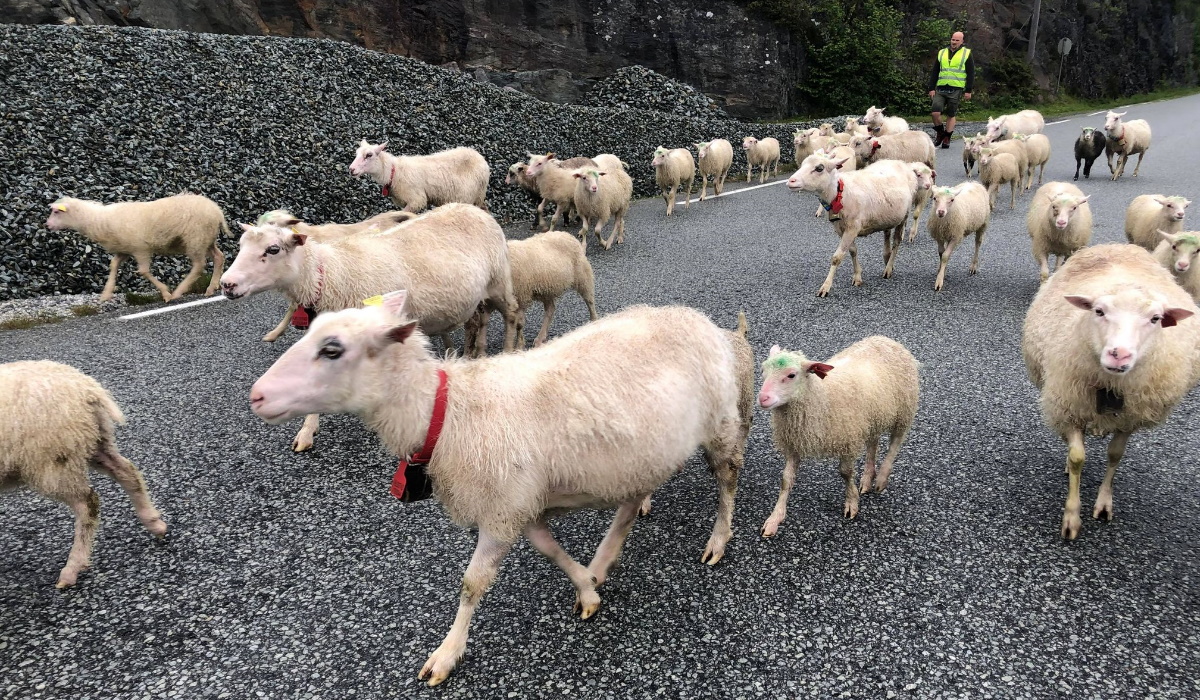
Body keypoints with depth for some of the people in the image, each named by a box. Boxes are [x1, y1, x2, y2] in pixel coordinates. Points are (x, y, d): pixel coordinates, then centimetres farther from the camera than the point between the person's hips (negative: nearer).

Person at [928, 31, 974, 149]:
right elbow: (934, 72, 14)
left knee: (951, 115, 4)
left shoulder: (966, 54, 6)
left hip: (956, 90, -2)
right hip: (940, 89, 2)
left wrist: (968, 90, -4)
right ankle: (940, 133, 12)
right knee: (936, 113, -12)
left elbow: (971, 74, 4)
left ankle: (947, 139, 14)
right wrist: (931, 88, 4)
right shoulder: (942, 53, 13)